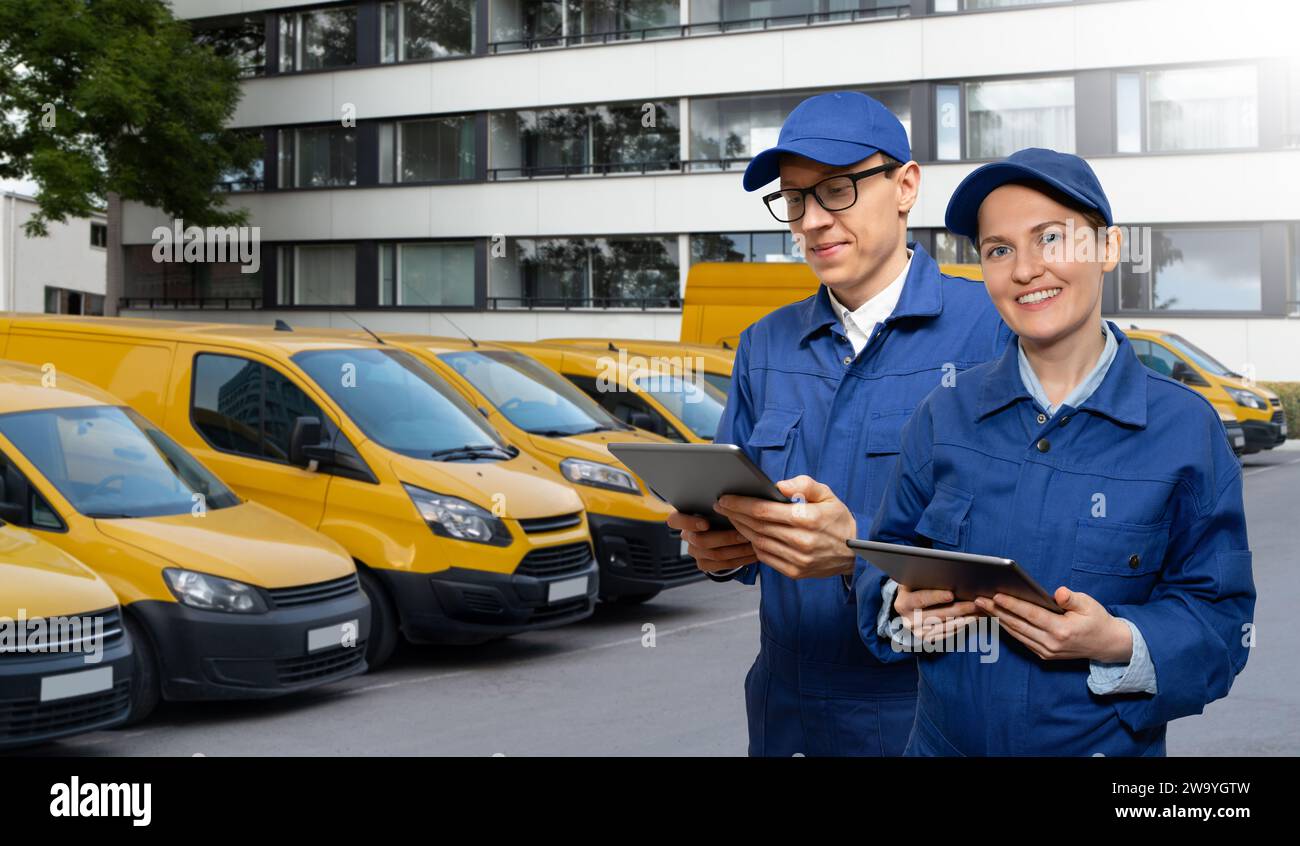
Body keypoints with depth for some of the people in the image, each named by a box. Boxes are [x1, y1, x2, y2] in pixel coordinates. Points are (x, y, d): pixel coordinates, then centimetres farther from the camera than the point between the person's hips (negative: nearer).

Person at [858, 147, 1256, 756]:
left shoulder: (1185, 428, -8)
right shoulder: (944, 415, -1)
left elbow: (1220, 619, -8)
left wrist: (1119, 643, -25)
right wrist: (902, 604, -16)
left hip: (1107, 745, -2)